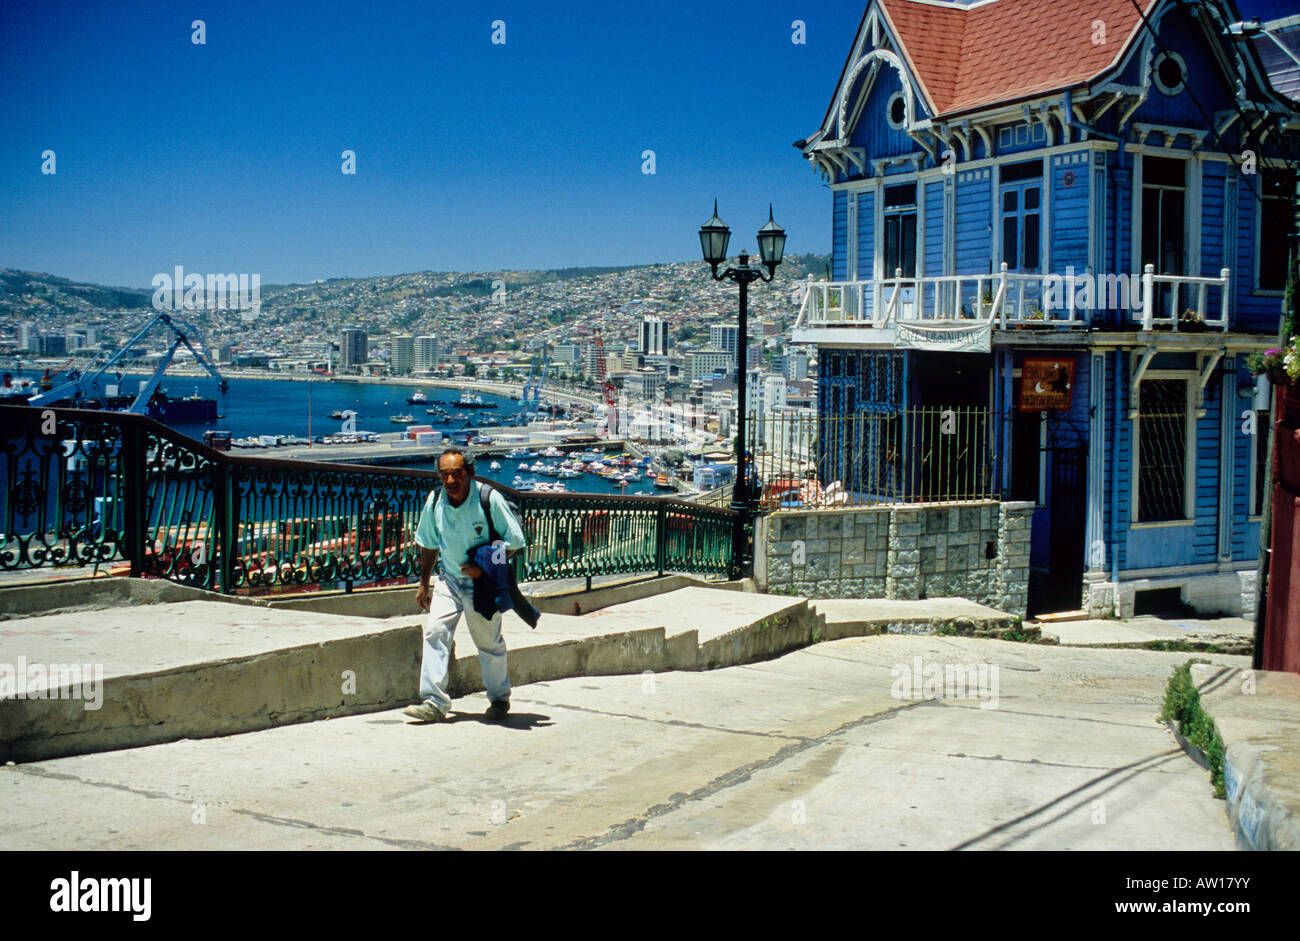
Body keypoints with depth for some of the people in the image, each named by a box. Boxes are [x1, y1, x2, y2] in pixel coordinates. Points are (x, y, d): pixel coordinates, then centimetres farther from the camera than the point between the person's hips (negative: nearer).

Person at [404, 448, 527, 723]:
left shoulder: (489, 499, -19)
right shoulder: (434, 501, -6)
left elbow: (514, 541, -12)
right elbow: (428, 544, 10)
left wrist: (484, 567, -20)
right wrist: (423, 585, 15)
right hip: (449, 579, 3)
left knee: (488, 641, 7)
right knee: (435, 630, -13)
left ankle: (500, 698, 31)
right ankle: (434, 702, -10)